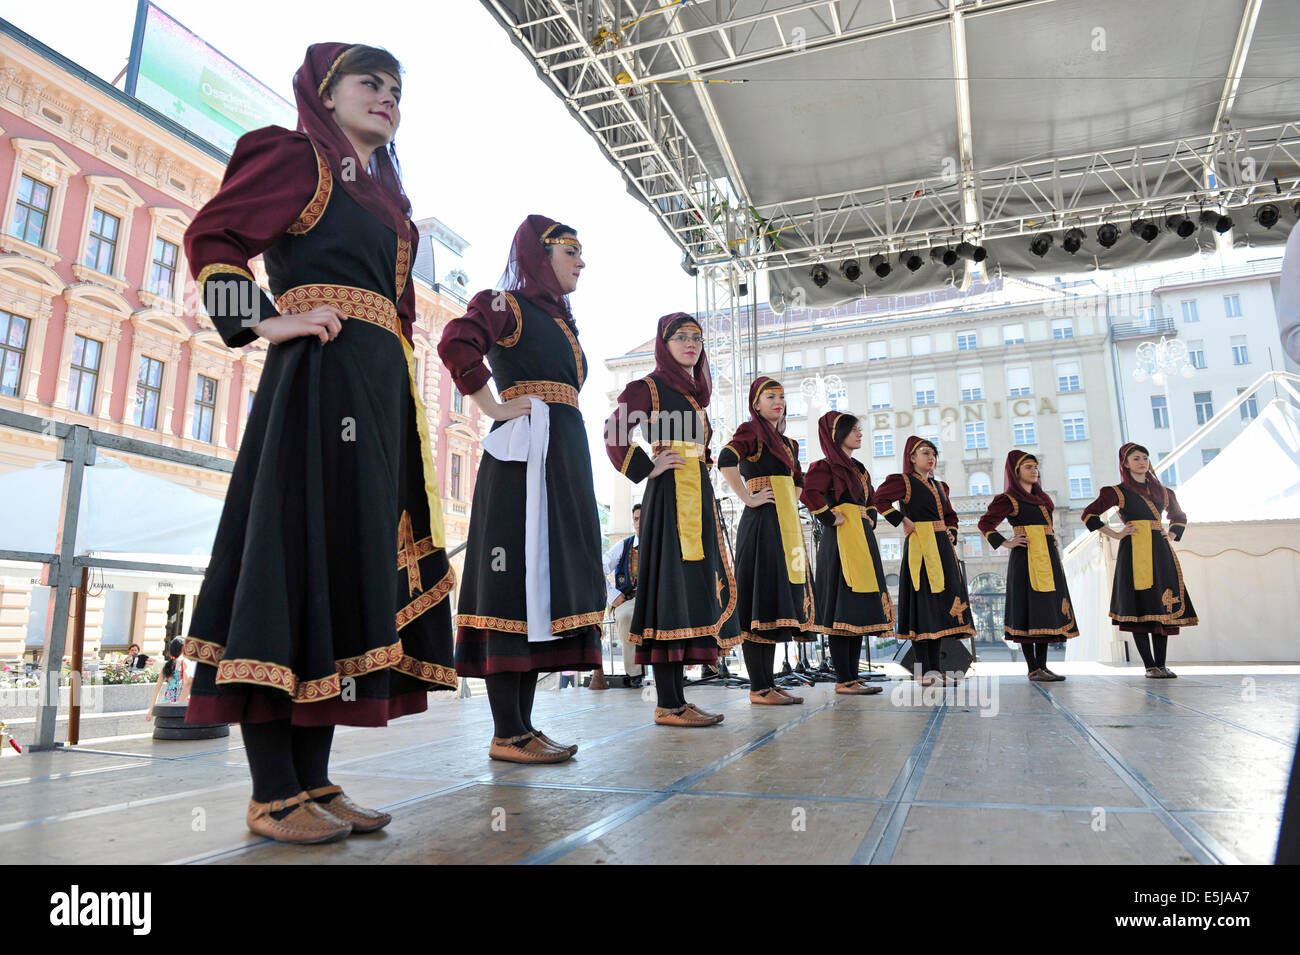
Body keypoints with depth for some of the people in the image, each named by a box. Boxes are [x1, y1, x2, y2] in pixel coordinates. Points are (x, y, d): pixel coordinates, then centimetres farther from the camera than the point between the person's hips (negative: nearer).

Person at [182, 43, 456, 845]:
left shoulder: (388, 197, 28)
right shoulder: (296, 155, 8)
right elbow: (213, 238, 0)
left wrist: (400, 357, 14)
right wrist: (269, 323, -9)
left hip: (383, 389, 8)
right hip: (319, 377, -8)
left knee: (353, 568, 3)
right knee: (299, 556, -11)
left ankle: (314, 780, 9)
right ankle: (274, 795, -4)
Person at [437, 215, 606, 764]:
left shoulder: (560, 320, 26)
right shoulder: (507, 304, 0)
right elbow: (456, 344, -19)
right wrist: (495, 409, -13)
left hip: (565, 459, 9)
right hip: (523, 456, -9)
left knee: (545, 583, 6)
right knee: (515, 581, -9)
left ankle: (522, 726, 12)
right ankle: (508, 734, -4)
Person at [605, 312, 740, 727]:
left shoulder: (693, 393, 23)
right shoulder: (649, 387, -2)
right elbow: (615, 433, -15)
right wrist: (648, 470, -12)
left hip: (698, 499, 9)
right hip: (669, 497, -9)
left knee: (693, 591, 6)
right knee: (671, 590, -11)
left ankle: (676, 698, 12)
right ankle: (669, 704, -8)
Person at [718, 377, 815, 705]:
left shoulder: (787, 442, 21)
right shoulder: (751, 431, -3)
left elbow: (798, 480, 34)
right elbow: (726, 460, -22)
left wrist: (791, 504, 17)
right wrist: (749, 498, -18)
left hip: (786, 526, 9)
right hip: (762, 523, -8)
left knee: (779, 601, 8)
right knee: (762, 601, -9)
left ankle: (769, 683, 14)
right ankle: (759, 688, -7)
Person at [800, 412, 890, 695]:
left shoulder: (859, 469, 20)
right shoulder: (826, 466, -6)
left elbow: (871, 500, 34)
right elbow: (809, 491, -25)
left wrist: (870, 521, 16)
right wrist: (831, 518, -17)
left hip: (863, 542, 9)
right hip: (841, 542, -9)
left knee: (861, 610, 8)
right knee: (844, 609, -8)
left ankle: (853, 676, 13)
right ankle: (843, 680, -5)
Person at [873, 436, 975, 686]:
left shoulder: (939, 486, 20)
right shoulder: (904, 482, -3)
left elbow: (951, 515, 30)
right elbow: (878, 498, -18)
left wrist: (951, 534, 11)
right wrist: (902, 521, -15)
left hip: (942, 549, 8)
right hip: (920, 547, -8)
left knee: (942, 604, 6)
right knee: (923, 602, -8)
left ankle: (935, 667, 12)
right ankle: (923, 670, -4)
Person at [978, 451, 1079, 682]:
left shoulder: (1042, 497, 20)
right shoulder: (1009, 499, -3)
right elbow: (985, 523, -9)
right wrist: (1005, 543, -15)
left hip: (1048, 558, 8)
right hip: (1026, 557, -8)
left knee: (1048, 611, 7)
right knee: (1029, 610, -8)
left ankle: (1042, 665, 13)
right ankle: (1033, 669, -5)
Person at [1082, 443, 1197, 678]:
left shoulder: (1163, 492, 16)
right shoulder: (1118, 491, 2)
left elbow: (1179, 517, 32)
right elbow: (1089, 515, -1)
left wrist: (1171, 536, 15)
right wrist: (1115, 534, -4)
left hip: (1160, 552, 5)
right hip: (1134, 552, -5)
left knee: (1163, 607, 1)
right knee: (1140, 608, -7)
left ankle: (1161, 664, 7)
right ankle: (1150, 666, -2)